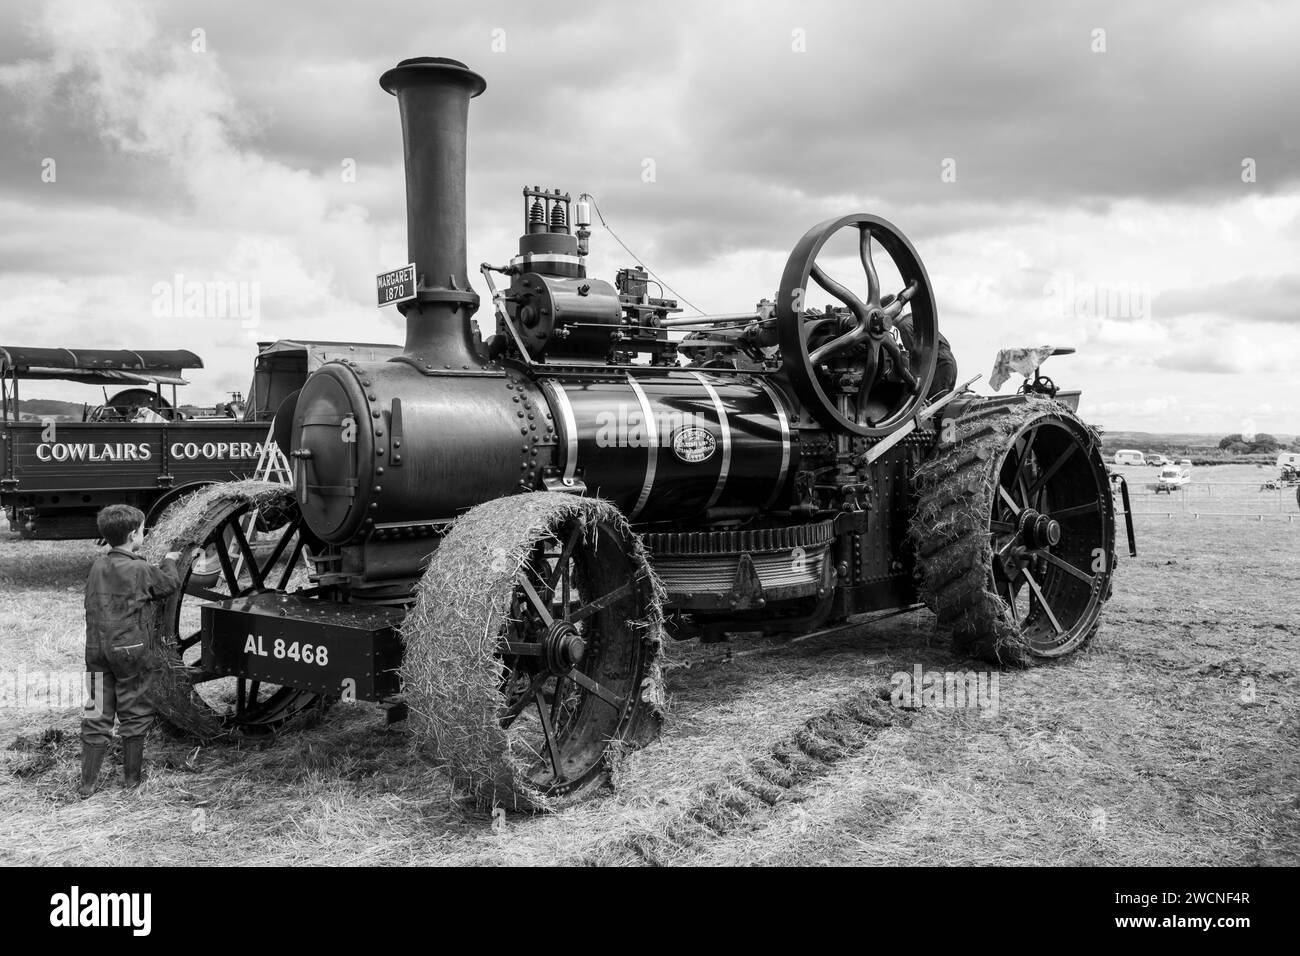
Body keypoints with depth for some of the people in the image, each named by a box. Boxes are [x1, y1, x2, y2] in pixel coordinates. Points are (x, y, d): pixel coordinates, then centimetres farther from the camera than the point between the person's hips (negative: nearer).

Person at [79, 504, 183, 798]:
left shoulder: (97, 565, 5)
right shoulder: (140, 570, -11)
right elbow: (171, 583, 3)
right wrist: (169, 561, 22)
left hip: (96, 650, 5)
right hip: (130, 650, -5)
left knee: (97, 716, 9)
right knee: (135, 715, 9)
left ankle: (86, 784, 10)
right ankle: (131, 778, 17)